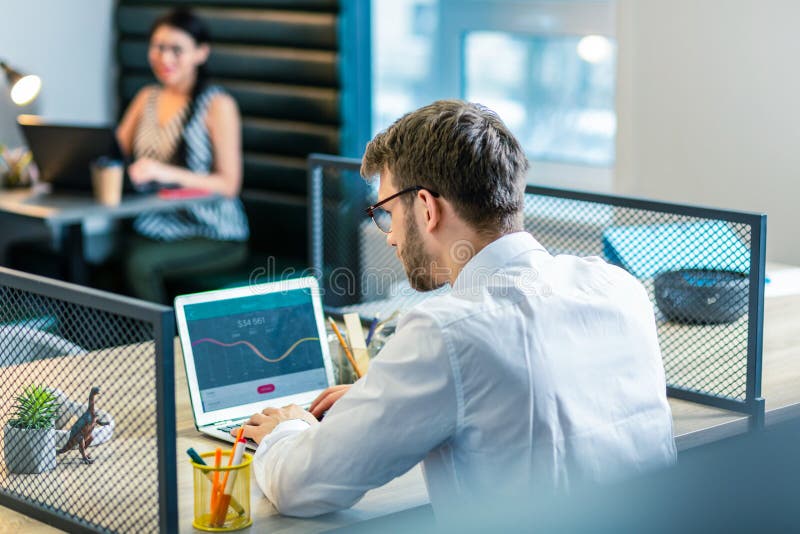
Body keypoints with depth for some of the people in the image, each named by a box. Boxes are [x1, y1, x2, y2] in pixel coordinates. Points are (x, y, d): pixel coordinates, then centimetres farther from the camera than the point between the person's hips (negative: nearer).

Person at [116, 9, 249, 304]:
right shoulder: (147, 97, 15)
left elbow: (229, 184, -11)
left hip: (213, 235, -5)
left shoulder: (217, 105, -5)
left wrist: (169, 173, -25)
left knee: (141, 262, -32)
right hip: (156, 227, 5)